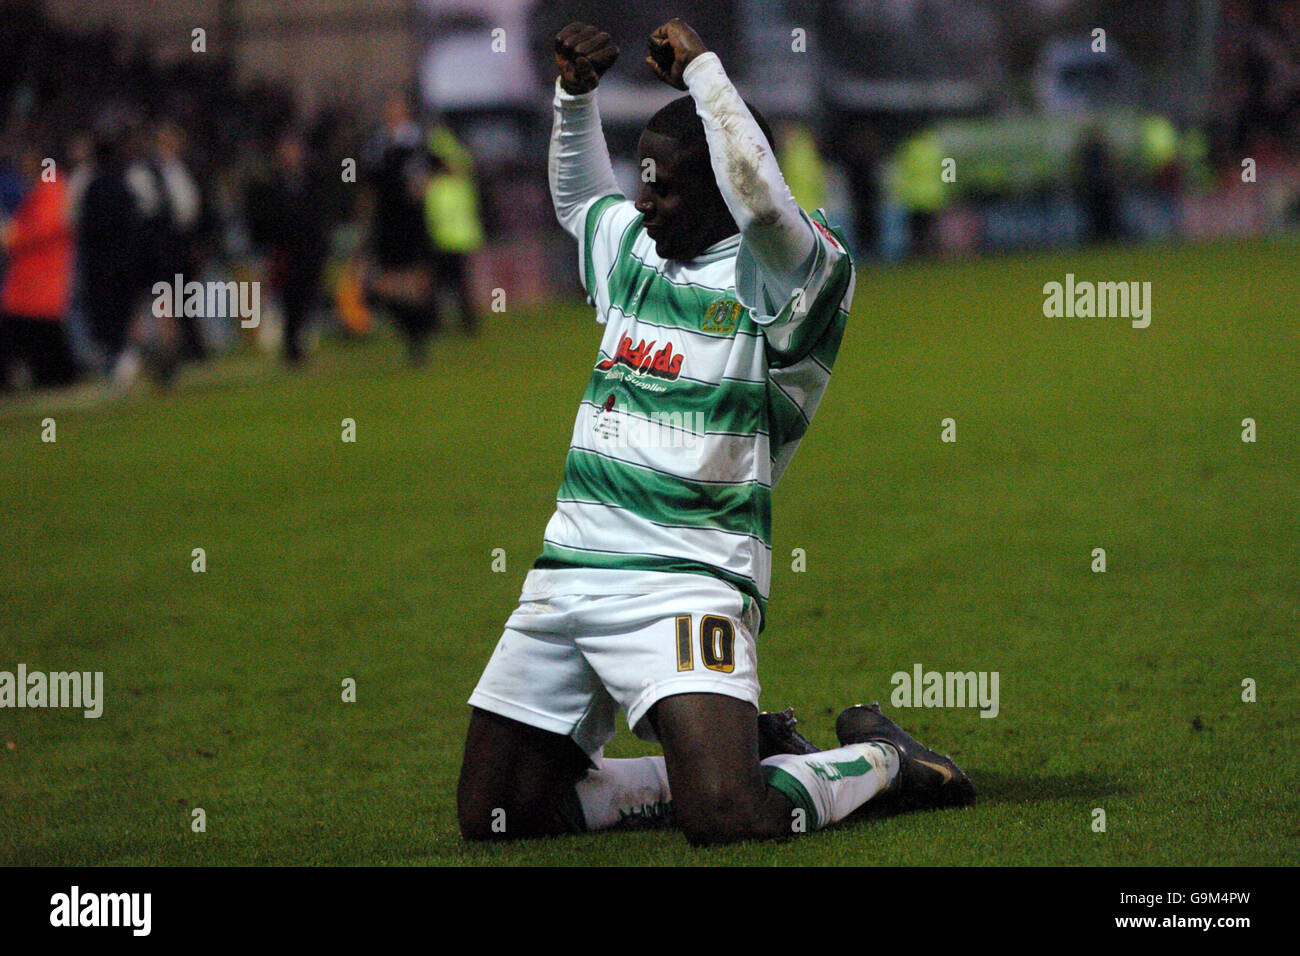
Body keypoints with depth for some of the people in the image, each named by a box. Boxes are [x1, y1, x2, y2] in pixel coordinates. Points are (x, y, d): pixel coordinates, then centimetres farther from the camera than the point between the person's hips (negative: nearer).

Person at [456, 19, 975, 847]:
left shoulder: (791, 275, -8)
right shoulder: (635, 251, 16)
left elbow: (758, 202, -29)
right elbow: (579, 196, 38)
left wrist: (700, 67, -17)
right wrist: (576, 95, 21)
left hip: (684, 583, -8)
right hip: (567, 569, 8)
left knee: (726, 819, -26)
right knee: (493, 815, 4)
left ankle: (875, 759, 8)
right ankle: (735, 752, 21)